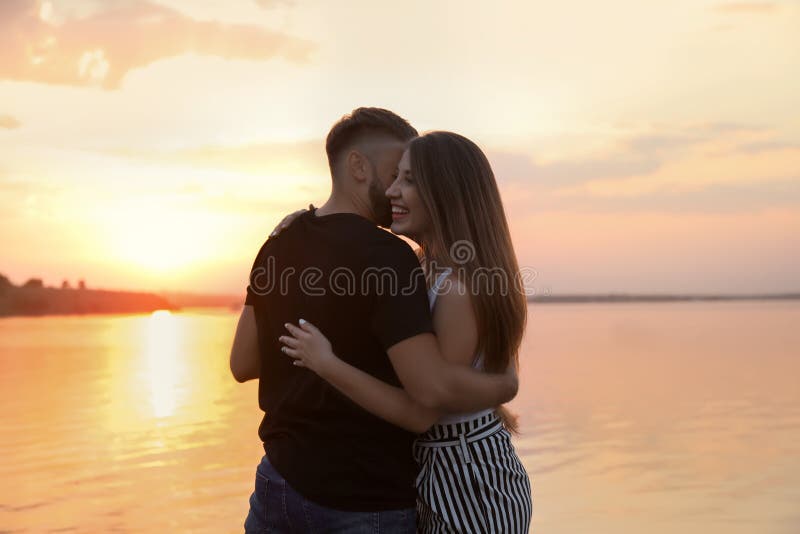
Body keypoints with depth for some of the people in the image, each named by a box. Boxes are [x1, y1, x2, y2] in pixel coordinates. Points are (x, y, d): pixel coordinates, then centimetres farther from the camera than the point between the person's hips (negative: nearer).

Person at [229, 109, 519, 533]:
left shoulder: (279, 245, 3)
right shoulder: (386, 256, -19)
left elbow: (243, 364, 6)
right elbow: (432, 387, -27)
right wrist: (504, 386, -8)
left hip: (282, 481, 6)